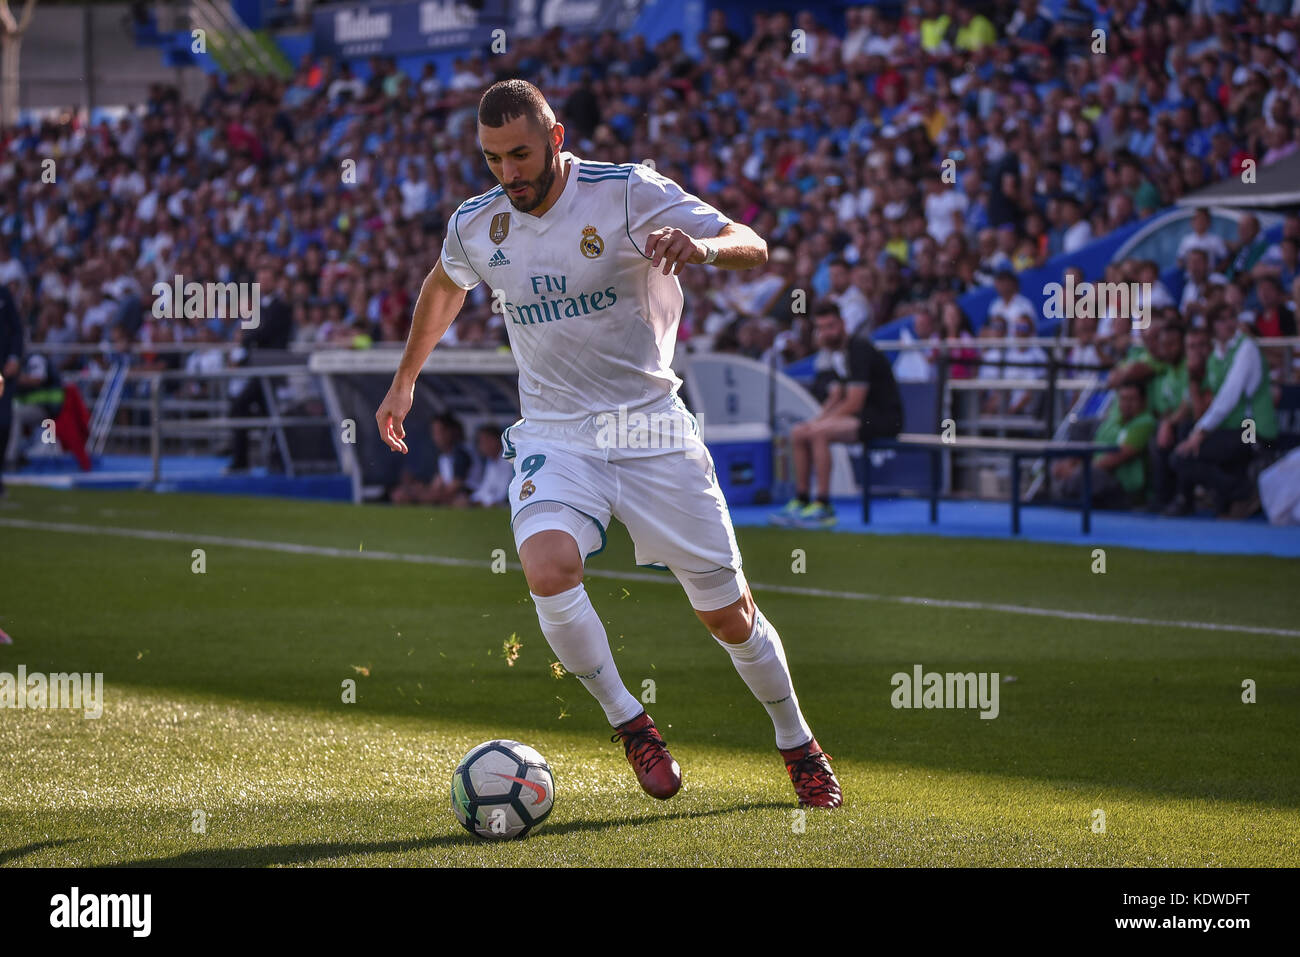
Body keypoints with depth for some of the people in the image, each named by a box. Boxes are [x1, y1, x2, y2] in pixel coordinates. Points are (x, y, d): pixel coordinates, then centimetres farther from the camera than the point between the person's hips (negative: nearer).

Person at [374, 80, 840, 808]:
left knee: (728, 613, 2)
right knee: (548, 569, -29)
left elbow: (753, 249, -18)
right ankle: (629, 722, -8)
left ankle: (798, 744, 29)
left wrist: (699, 245, -40)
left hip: (652, 428, -2)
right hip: (554, 436, 2)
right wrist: (405, 380, 30)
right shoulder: (475, 225, -1)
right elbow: (445, 286, 23)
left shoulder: (628, 193, -13)